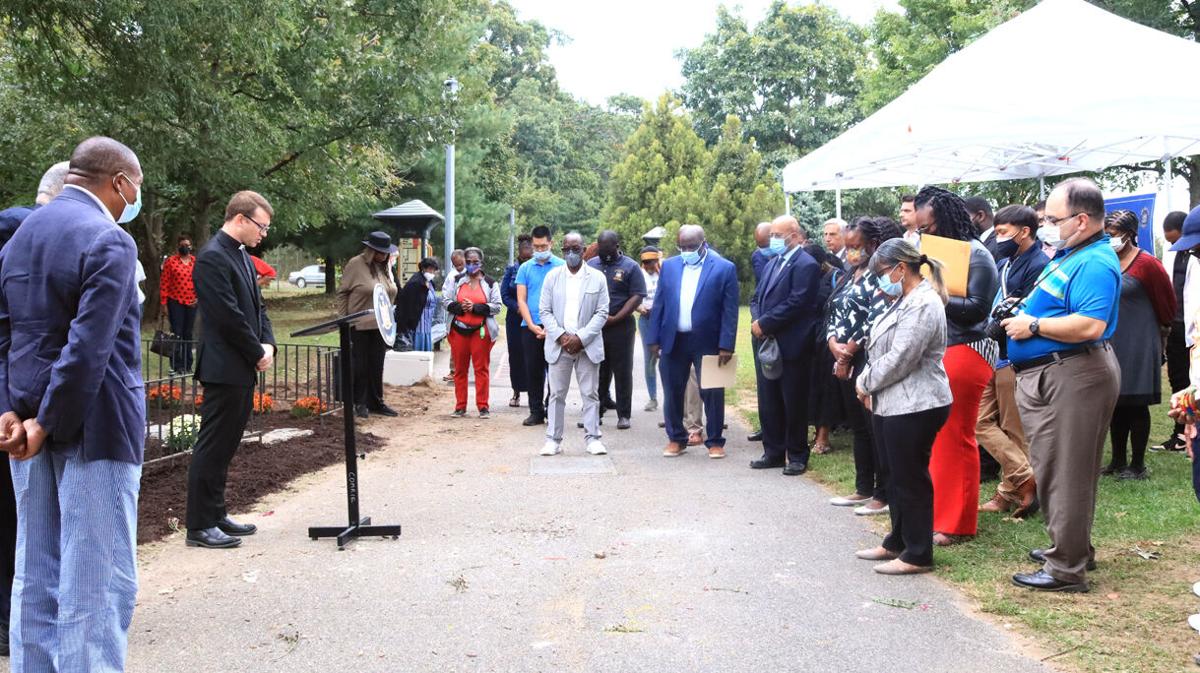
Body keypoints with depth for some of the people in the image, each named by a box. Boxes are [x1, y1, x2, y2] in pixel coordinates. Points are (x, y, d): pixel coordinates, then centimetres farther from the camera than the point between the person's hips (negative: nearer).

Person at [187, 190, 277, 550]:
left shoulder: (242, 257, 14)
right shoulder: (213, 257, -16)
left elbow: (256, 306, 18)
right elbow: (229, 315, -20)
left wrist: (268, 344, 2)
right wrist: (257, 353, -11)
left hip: (243, 369, 10)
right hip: (224, 368, -10)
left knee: (225, 446, 14)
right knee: (212, 446, -4)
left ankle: (215, 515, 23)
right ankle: (200, 526, 2)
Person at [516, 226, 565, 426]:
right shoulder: (525, 268, 9)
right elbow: (521, 300, 5)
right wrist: (531, 325, -8)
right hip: (530, 327, 2)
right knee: (533, 371, 5)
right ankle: (536, 412, 12)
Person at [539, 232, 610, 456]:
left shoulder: (598, 277, 2)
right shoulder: (552, 276, 6)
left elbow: (602, 313, -2)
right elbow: (545, 311, 3)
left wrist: (581, 338, -11)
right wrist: (561, 336, -10)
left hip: (588, 345, -1)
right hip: (559, 345, 1)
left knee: (590, 393, 3)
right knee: (557, 394, 3)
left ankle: (592, 437, 10)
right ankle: (553, 439, 9)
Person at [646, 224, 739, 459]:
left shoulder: (724, 268, -5)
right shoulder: (669, 266, 7)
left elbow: (730, 310, -7)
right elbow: (659, 304, 9)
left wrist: (726, 345, -12)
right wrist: (654, 339, 2)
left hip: (707, 342, -3)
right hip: (673, 341, 3)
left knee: (712, 393, 3)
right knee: (673, 392, 9)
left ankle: (715, 441, 15)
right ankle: (676, 438, 23)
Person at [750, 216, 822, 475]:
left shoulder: (806, 265, -11)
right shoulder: (773, 263, 15)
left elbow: (795, 304, -19)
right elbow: (757, 298, 16)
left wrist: (764, 324, -15)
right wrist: (757, 321, -5)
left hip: (792, 347, -8)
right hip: (768, 344, 8)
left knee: (794, 404, 1)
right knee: (768, 403, 11)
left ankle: (797, 456, 11)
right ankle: (773, 452, 21)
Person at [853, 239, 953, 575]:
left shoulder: (922, 304, -18)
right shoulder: (906, 300, 15)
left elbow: (898, 360, -21)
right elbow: (882, 351, 19)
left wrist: (866, 383, -7)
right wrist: (869, 386, 5)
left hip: (915, 407, -10)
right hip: (894, 403, 10)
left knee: (911, 479, -1)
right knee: (897, 477, 18)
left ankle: (918, 554, 8)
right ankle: (898, 542, 29)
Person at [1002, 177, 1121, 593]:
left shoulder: (1095, 263, -18)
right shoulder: (1068, 255, 15)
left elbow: (1090, 325, -30)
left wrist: (1033, 326, -20)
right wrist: (1023, 310, 10)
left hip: (1073, 378, -11)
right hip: (1049, 375, 11)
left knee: (1065, 473, -4)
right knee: (1056, 470, 20)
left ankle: (1067, 569, 3)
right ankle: (1071, 547, 34)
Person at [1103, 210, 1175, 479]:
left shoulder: (1146, 264, -11)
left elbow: (1167, 303, -2)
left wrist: (1160, 328, 11)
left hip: (1137, 345, -6)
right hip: (1111, 343, 6)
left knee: (1136, 405, 0)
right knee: (1116, 405, 11)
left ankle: (1137, 465, 8)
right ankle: (1117, 462, 20)